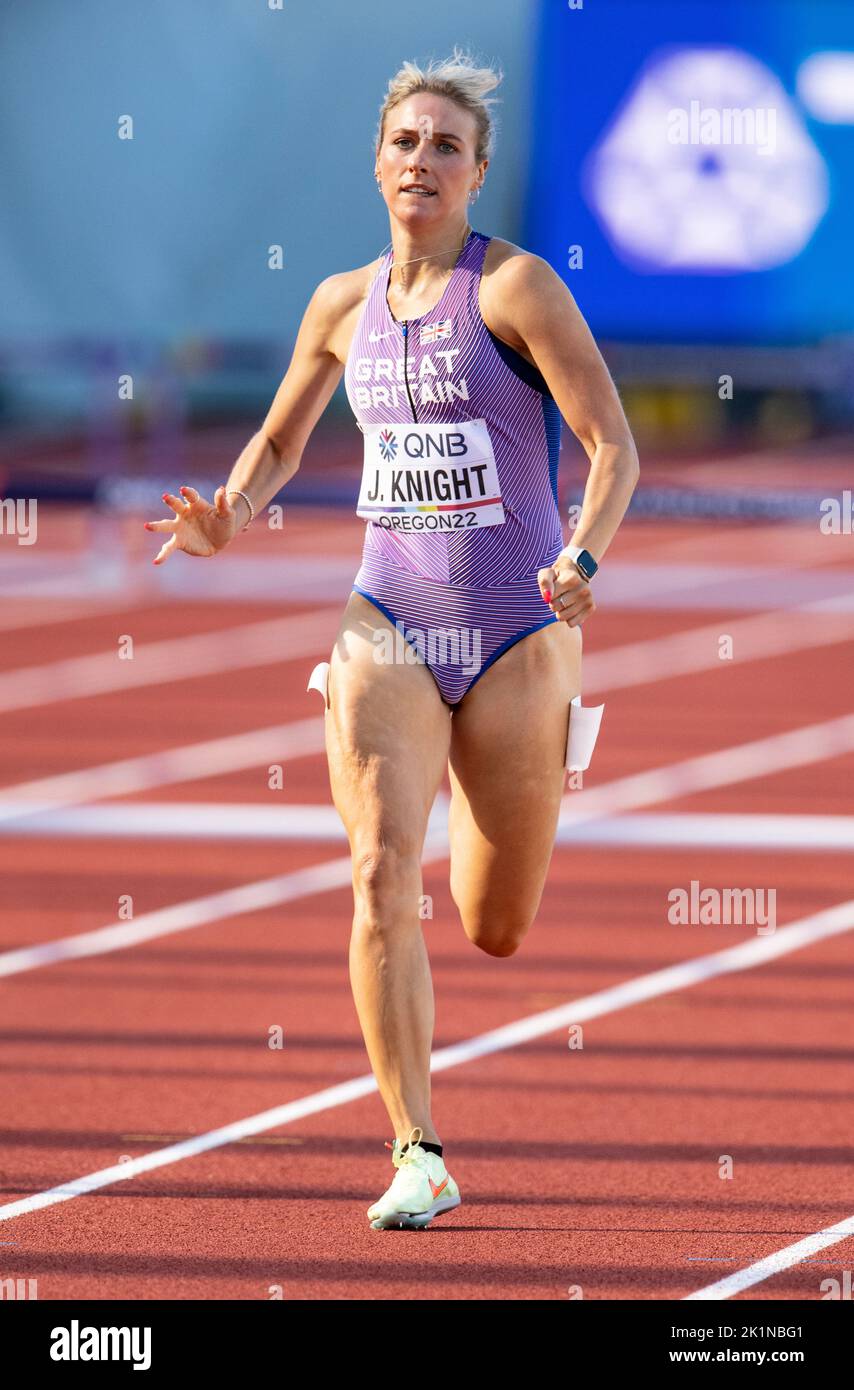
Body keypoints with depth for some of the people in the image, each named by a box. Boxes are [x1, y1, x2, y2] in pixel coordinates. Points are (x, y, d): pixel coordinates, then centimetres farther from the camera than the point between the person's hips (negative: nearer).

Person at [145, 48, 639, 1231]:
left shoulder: (516, 288, -9)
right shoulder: (344, 305, 6)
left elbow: (614, 447, -12)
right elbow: (281, 441, 21)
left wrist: (581, 565, -30)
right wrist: (229, 518, 0)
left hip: (515, 632, -2)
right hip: (389, 626, 3)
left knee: (496, 933, 11)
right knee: (381, 877, -19)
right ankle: (419, 1158, -14)